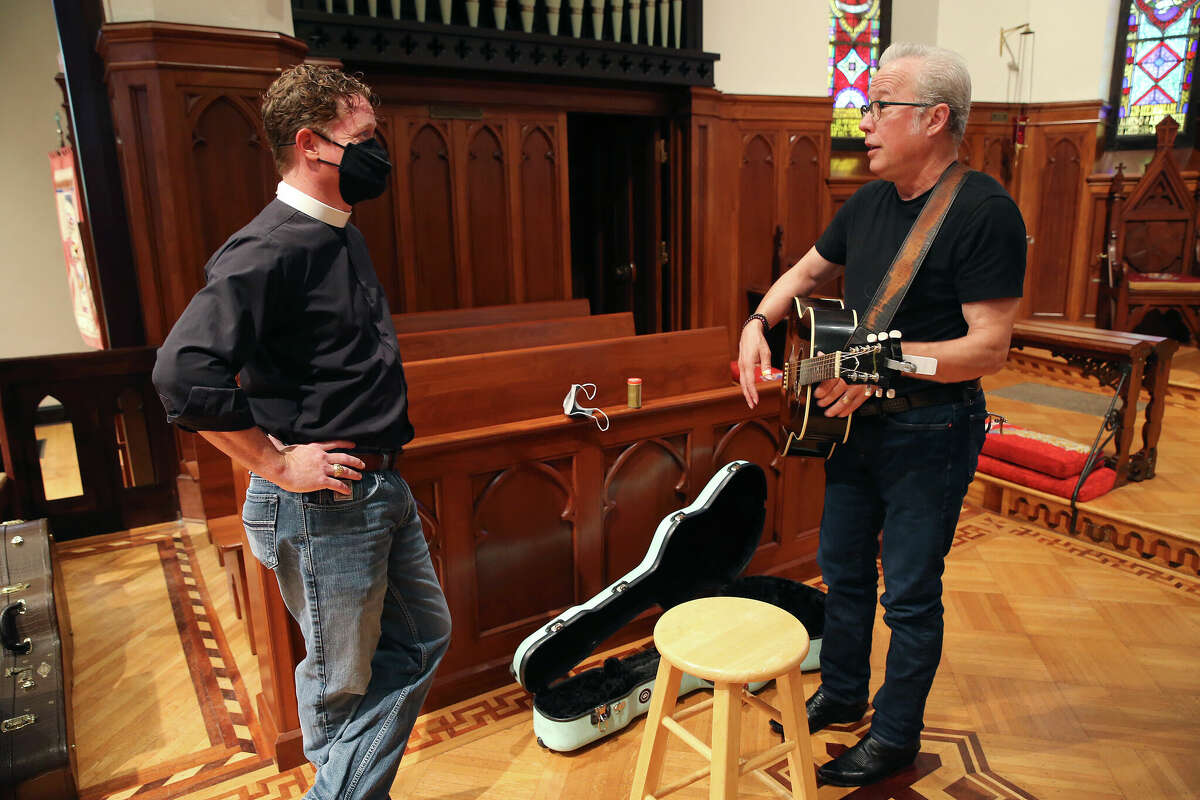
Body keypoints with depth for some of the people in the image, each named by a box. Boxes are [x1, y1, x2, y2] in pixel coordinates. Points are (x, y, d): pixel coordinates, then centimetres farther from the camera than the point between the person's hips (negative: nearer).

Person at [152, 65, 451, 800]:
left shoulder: (341, 238, 12)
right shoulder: (273, 249, -18)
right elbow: (184, 373, -28)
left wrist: (382, 450, 14)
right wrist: (278, 462, -20)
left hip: (383, 488, 9)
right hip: (324, 505, -9)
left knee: (422, 639, 19)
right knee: (342, 682, 10)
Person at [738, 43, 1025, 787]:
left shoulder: (984, 211, -18)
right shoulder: (870, 202, 5)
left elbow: (989, 347, -22)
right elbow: (808, 271, 18)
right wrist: (759, 324, 1)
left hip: (931, 431, -7)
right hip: (859, 418, 8)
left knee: (910, 593, 6)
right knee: (843, 566, 19)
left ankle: (895, 738, 27)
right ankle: (842, 694, 41)